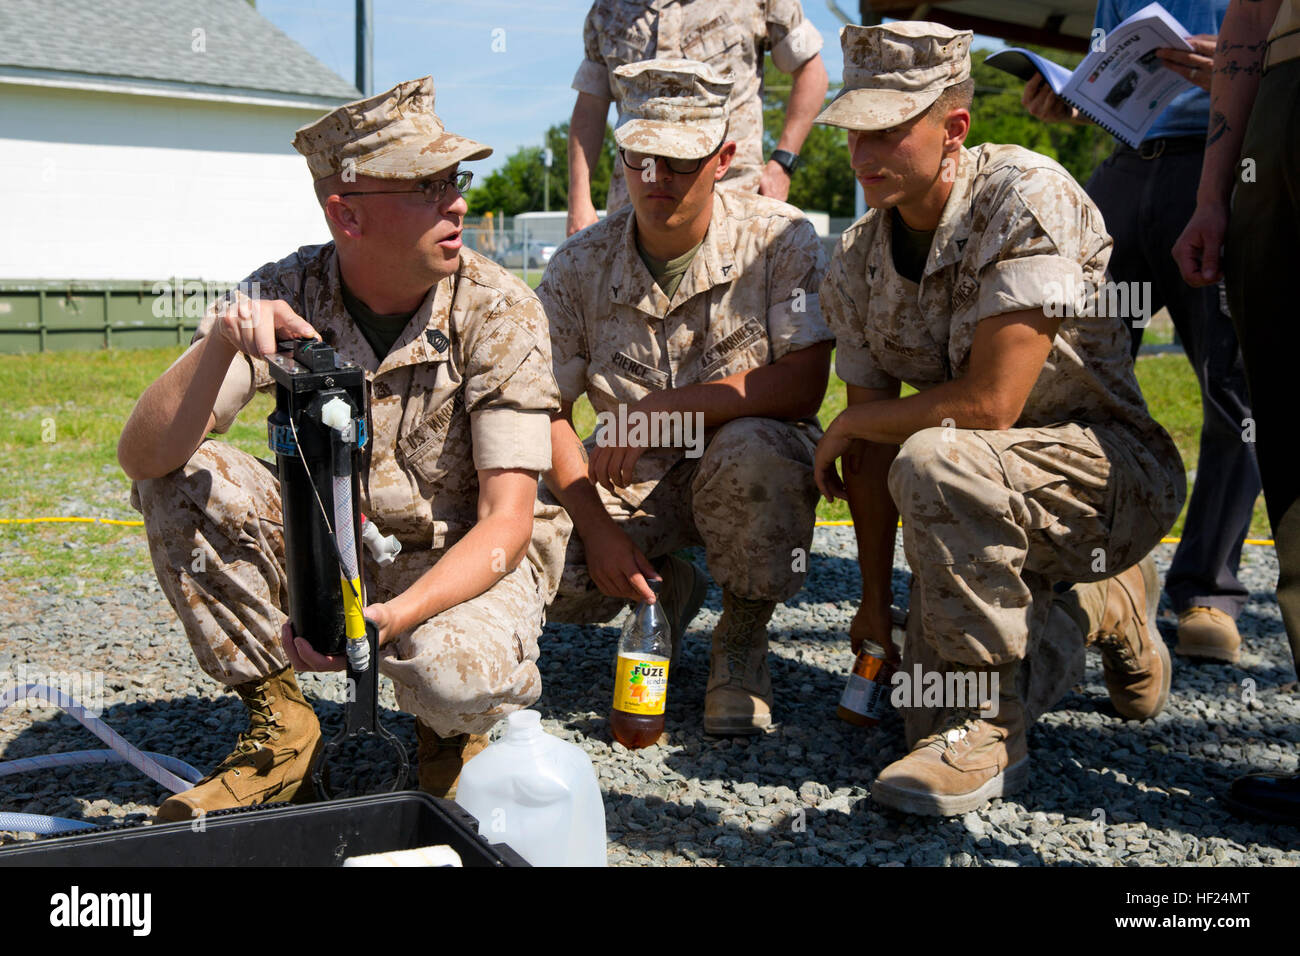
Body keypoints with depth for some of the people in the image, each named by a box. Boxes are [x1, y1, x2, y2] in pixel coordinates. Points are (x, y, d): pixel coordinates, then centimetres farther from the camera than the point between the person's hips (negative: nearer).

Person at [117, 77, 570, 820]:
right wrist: (221, 346, -38)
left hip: (467, 556, -3)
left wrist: (394, 615, -37)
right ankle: (280, 726, -6)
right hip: (330, 545, 3)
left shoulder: (500, 312, -18)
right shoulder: (284, 297, -13)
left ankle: (454, 726, 5)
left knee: (453, 675, -36)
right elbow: (143, 457, -19)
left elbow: (507, 519, -21)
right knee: (180, 480, -19)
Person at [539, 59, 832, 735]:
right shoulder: (580, 266, -5)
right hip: (633, 479, 3)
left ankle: (743, 637, -8)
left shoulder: (778, 239, -13)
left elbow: (803, 384, -22)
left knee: (749, 449, -38)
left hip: (758, 462, -2)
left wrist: (656, 411, -28)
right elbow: (546, 413, -3)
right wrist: (597, 527, -17)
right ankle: (665, 589, 14)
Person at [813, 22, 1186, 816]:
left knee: (933, 463, -36)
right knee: (935, 720, -1)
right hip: (989, 502, 8)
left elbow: (988, 405, -27)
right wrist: (875, 599, 3)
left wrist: (848, 424, -11)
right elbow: (872, 452, 4)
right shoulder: (858, 261, 1)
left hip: (1113, 465, -7)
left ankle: (985, 732, -18)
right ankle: (1101, 607, 26)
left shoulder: (1024, 197, -21)